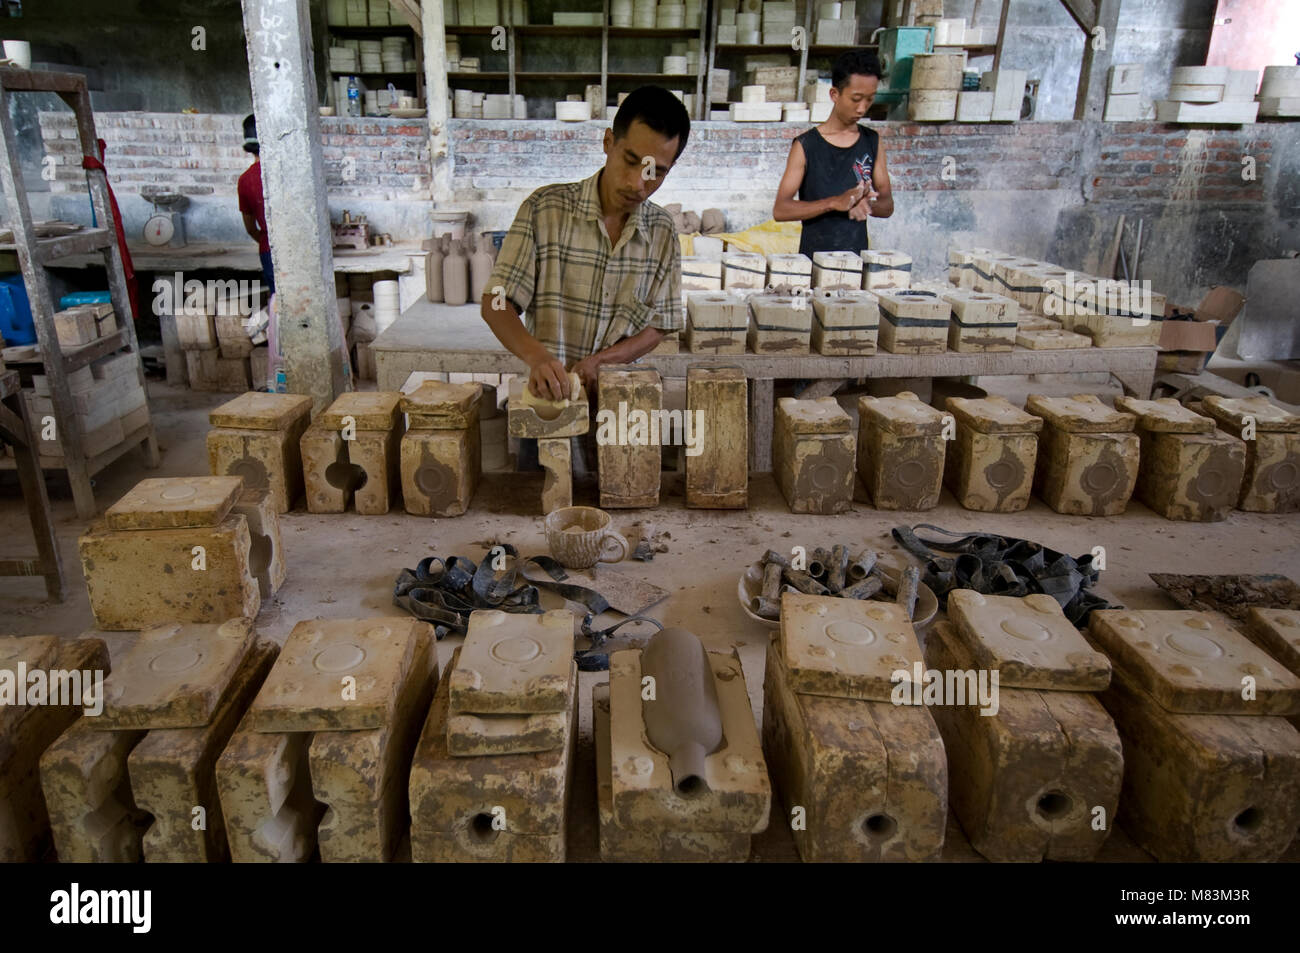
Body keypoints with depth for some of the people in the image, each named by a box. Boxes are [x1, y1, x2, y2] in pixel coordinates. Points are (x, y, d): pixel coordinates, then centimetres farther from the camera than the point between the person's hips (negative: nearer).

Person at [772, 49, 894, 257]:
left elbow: (887, 206, 9)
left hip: (857, 261, 3)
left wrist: (867, 204, -14)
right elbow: (780, 210, -12)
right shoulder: (806, 145, -4)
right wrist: (835, 202, -23)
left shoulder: (872, 142, 8)